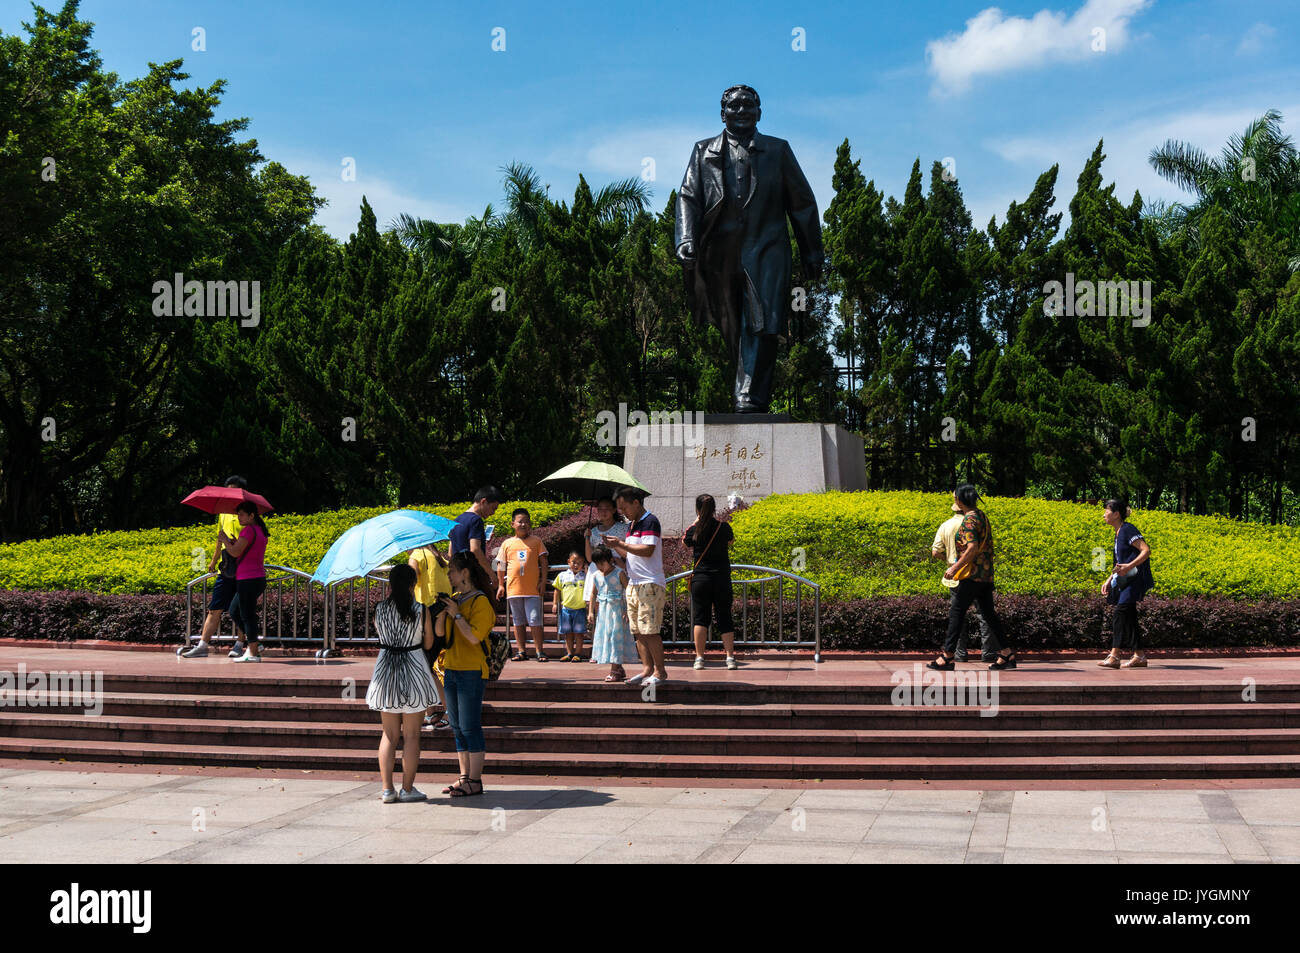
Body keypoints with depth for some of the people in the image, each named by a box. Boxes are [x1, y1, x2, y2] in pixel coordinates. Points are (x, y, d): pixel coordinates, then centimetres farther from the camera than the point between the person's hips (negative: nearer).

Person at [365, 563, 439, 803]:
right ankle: (407, 789, 9)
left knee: (389, 735, 12)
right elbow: (428, 644, -1)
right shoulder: (421, 610, -10)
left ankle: (387, 789, 11)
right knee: (411, 735, 6)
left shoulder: (379, 609, -2)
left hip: (386, 674, 3)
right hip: (413, 671, -3)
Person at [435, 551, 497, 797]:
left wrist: (456, 613, -15)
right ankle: (464, 777, 17)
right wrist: (442, 611, -5)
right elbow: (439, 632, 11)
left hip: (472, 671, -8)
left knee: (470, 727, -7)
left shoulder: (480, 602, -10)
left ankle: (475, 781, -2)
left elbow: (474, 636, -19)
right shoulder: (454, 598, 15)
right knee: (458, 727, 10)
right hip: (451, 669, 8)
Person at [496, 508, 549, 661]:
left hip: (533, 588, -2)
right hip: (513, 589, 2)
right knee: (518, 621, 8)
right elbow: (501, 566, 14)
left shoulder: (536, 541, 5)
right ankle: (521, 651, 14)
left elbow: (543, 562, 6)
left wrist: (543, 581, -2)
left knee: (535, 621, -5)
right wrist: (500, 585, 10)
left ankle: (539, 651, 0)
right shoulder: (507, 543, 9)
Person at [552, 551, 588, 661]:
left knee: (579, 633, 1)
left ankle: (577, 654, 6)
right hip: (566, 608, 2)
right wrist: (555, 604, 9)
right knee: (568, 633, 8)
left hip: (580, 609, -2)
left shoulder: (584, 576, 3)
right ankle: (569, 653, 15)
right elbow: (558, 590, 13)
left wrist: (587, 571, -9)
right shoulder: (562, 576, 7)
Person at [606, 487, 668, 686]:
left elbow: (647, 550, -19)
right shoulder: (632, 524, 19)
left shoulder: (650, 521, -10)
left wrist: (621, 543, -15)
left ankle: (660, 671, -3)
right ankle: (647, 669, 12)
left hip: (650, 584, -9)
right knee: (638, 631, 8)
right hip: (633, 584, 9)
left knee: (650, 630, -9)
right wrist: (615, 547, 6)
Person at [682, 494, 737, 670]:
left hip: (700, 578, -1)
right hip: (722, 578, 1)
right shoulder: (724, 527, -4)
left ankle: (699, 657, 0)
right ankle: (730, 657, 2)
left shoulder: (693, 530, -6)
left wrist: (697, 521, 22)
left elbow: (685, 542, 17)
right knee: (724, 617, 7)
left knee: (700, 617, 4)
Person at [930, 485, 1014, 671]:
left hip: (972, 574, -9)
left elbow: (973, 548, -22)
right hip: (987, 574, 9)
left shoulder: (969, 519, -13)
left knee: (957, 612, -4)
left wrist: (955, 568, -19)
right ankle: (1006, 654, 10)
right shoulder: (982, 515, 15)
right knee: (989, 613, 11)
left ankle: (947, 656, -2)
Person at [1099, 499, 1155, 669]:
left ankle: (1114, 657, -19)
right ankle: (1139, 656, 11)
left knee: (1121, 613, -15)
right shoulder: (1118, 533, 18)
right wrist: (1109, 580, 19)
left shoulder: (1128, 530, -11)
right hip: (1126, 581, 10)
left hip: (1136, 579, -10)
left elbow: (1146, 551, -18)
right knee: (1128, 617, 7)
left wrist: (1129, 566, -28)